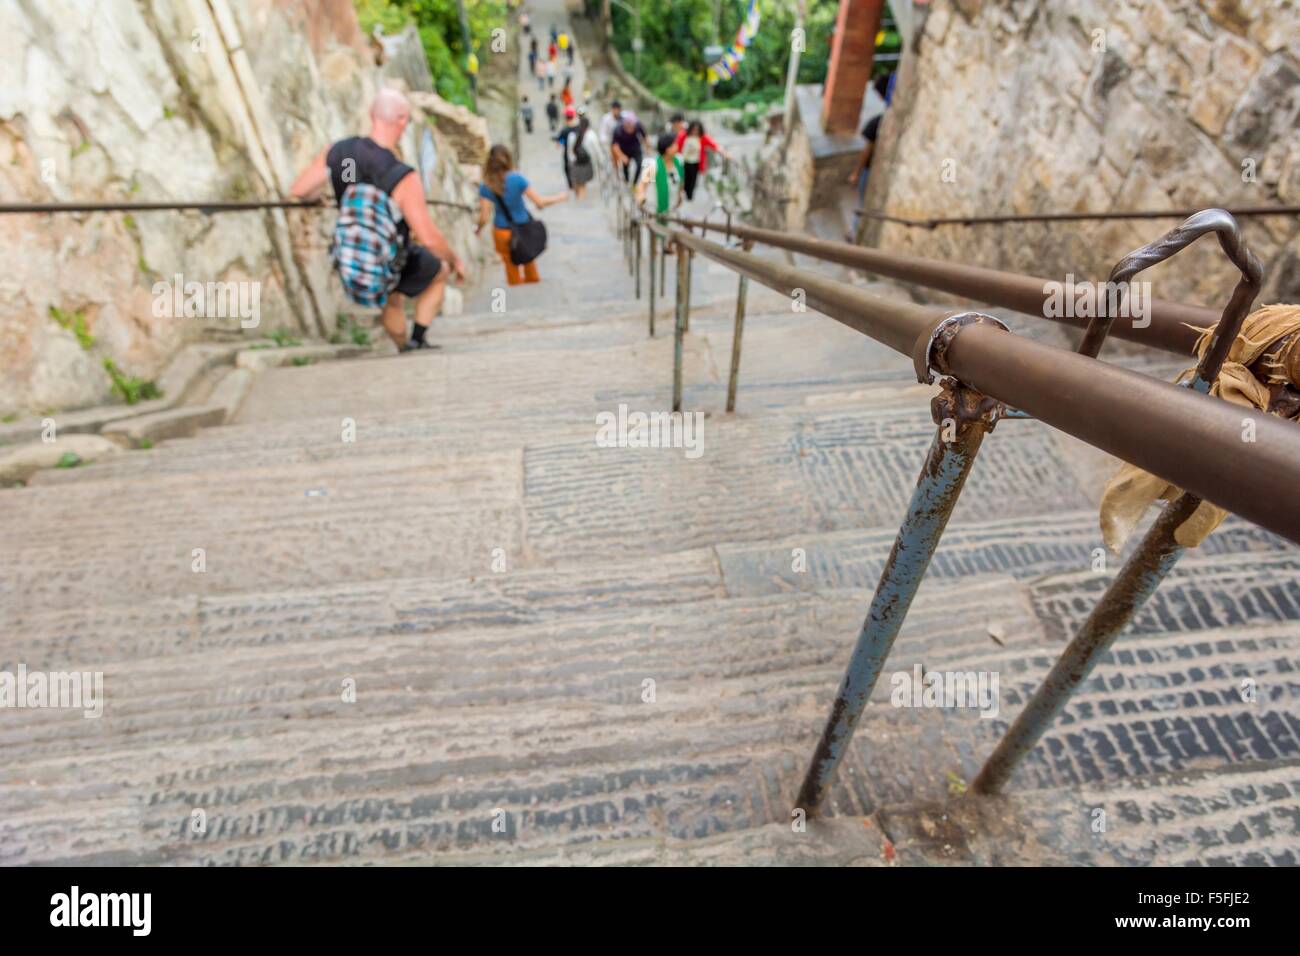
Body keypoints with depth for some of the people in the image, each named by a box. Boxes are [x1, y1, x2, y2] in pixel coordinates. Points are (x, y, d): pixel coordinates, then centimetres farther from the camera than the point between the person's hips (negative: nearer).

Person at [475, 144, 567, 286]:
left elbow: (484, 217, -13)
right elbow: (540, 203, -16)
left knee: (511, 266, 19)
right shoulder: (517, 178, -18)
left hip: (502, 232, 1)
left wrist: (478, 229, 9)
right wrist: (559, 197, 0)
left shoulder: (485, 186, -12)